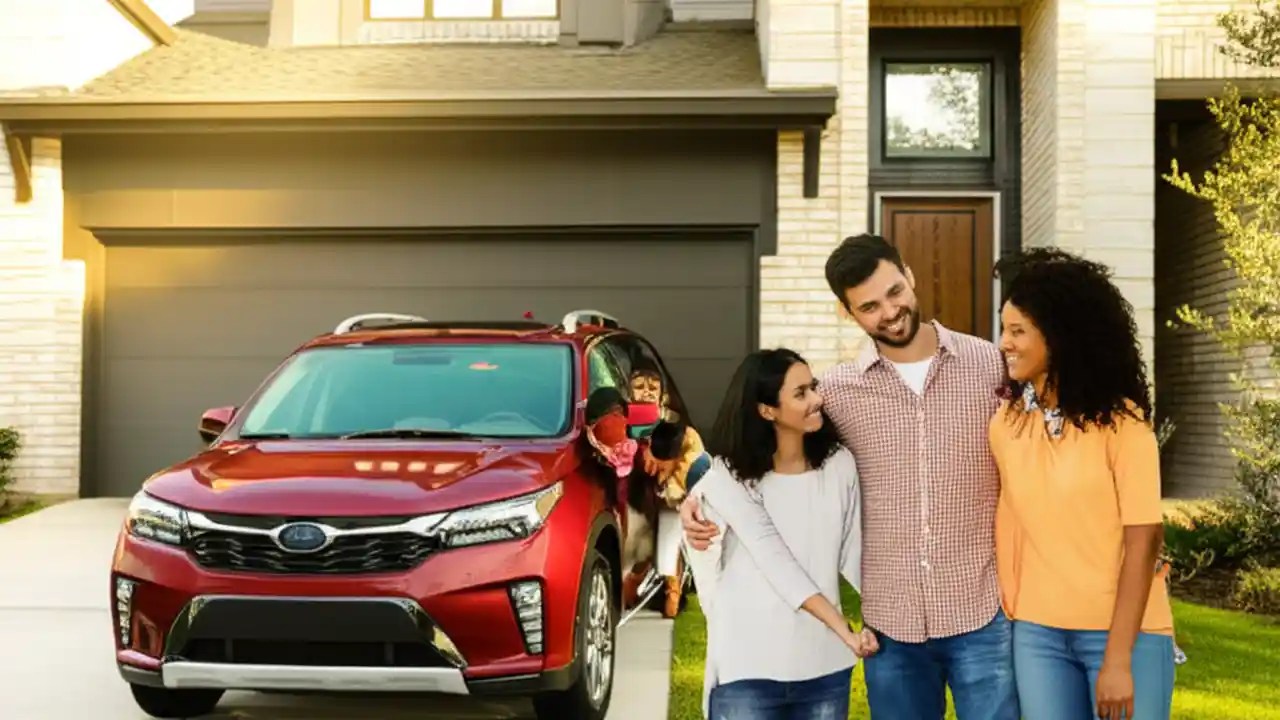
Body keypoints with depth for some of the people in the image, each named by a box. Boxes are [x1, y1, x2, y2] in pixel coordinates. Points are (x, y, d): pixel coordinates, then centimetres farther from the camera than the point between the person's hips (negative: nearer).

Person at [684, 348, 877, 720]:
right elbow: (775, 563, -15)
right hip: (748, 669, -3)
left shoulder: (839, 464, 2)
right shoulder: (729, 476, -8)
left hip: (825, 668, 4)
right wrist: (845, 630, -20)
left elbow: (853, 555, 3)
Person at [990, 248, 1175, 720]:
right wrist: (1006, 616, -1)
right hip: (1036, 633, 4)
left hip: (1124, 632, -4)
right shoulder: (1004, 423, 3)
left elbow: (1143, 541, -12)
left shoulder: (1120, 421, -10)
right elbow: (1007, 524, 8)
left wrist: (1117, 658, -15)